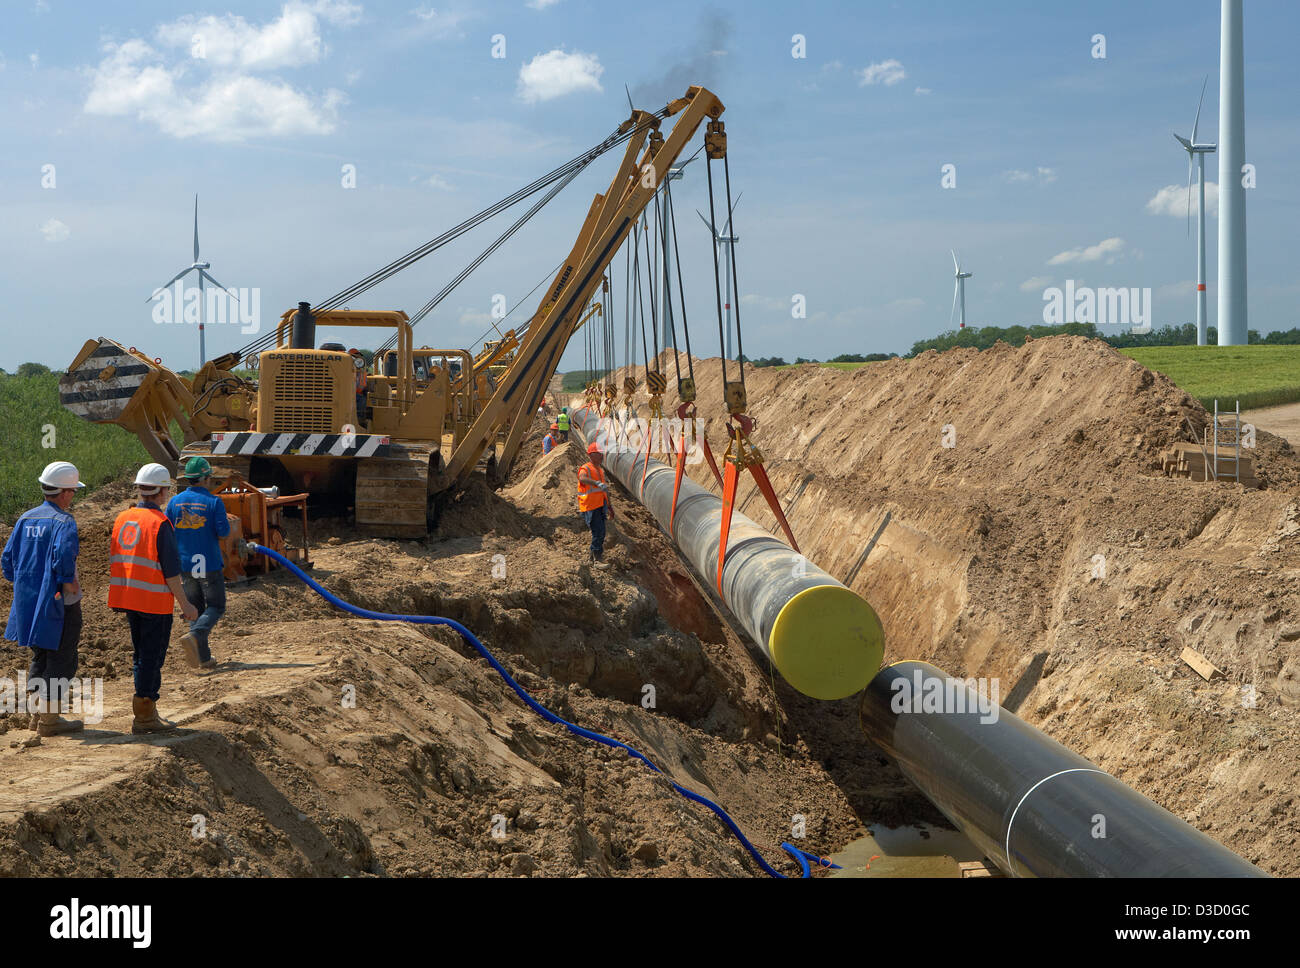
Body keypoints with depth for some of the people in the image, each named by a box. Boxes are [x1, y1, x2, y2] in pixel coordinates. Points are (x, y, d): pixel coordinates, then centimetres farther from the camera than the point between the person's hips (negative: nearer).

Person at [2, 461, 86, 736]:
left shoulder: (25, 519, 9)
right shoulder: (63, 522, -15)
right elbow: (63, 555, -30)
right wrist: (71, 585, -18)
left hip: (28, 601, 8)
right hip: (59, 603, -8)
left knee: (40, 656, 20)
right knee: (61, 660, 2)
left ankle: (38, 712, 24)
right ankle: (50, 718, 4)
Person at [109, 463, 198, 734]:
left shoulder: (122, 518, 7)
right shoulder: (160, 523, -15)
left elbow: (114, 560, 13)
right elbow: (170, 569, -16)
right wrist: (184, 603, -10)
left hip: (128, 597, 7)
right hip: (155, 600, -7)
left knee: (141, 654, 17)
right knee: (152, 656, -1)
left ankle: (147, 710, 24)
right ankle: (144, 716, 1)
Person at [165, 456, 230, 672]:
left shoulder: (175, 502, 3)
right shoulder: (213, 502, -10)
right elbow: (223, 531, -16)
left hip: (185, 565, 5)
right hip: (209, 563, -5)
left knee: (195, 608, 13)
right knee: (216, 606, 6)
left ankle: (204, 658, 12)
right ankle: (193, 636, -21)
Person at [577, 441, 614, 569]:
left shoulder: (600, 469, 17)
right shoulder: (585, 468, -11)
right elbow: (582, 478, -37)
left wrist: (609, 506, 27)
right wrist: (597, 483, -52)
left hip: (600, 506, 8)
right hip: (590, 506, -8)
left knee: (600, 533, 14)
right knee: (599, 532, -12)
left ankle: (594, 557, 27)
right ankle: (597, 560, -5)